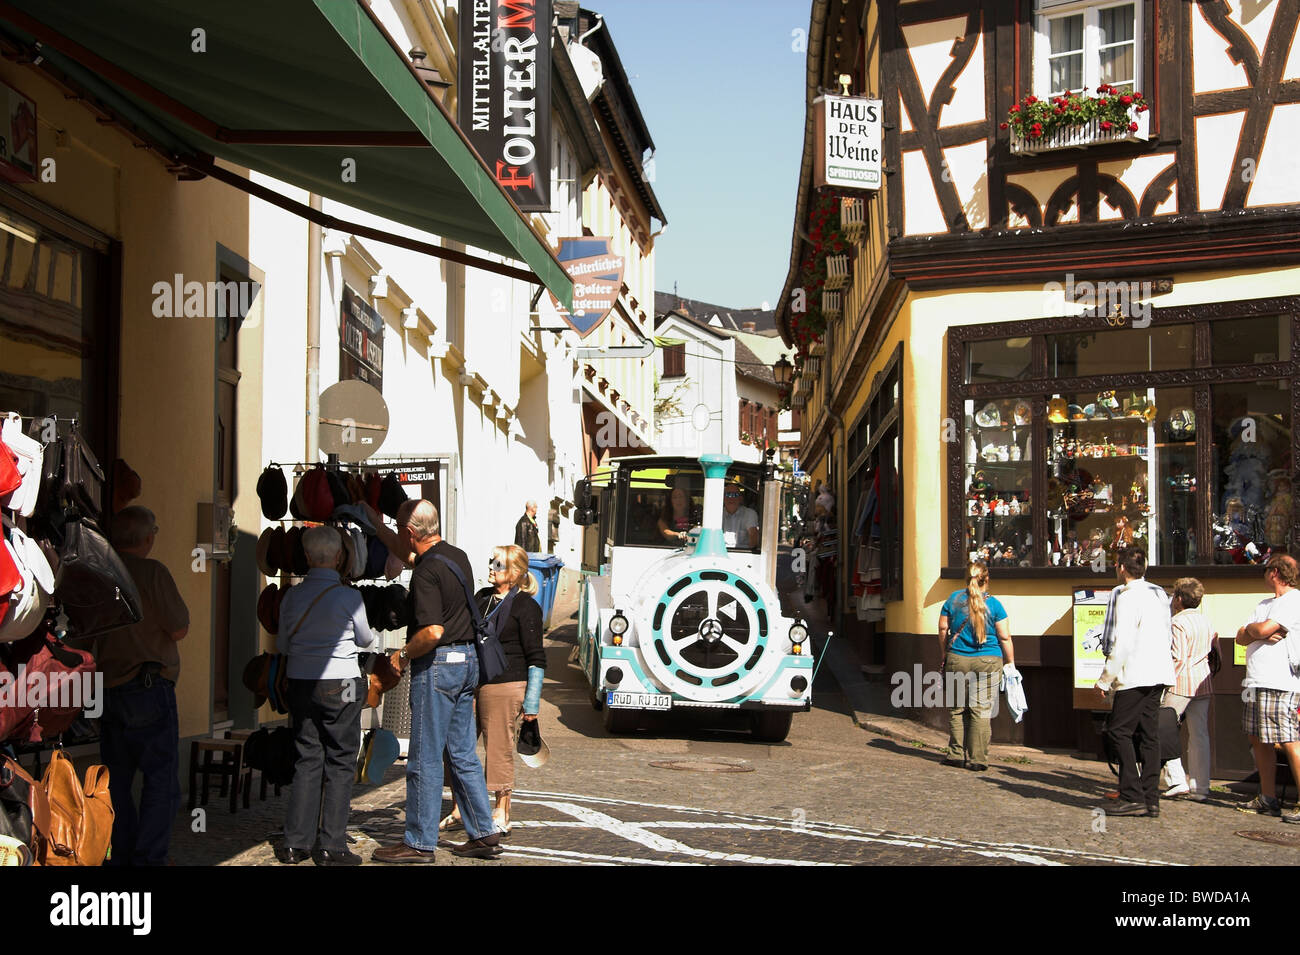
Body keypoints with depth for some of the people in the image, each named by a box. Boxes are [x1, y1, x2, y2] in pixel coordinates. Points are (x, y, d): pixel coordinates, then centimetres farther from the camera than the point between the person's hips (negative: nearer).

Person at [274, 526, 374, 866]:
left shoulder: (292, 596, 0)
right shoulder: (349, 596, -11)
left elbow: (282, 644, 11)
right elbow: (365, 639, 4)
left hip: (300, 683, 4)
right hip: (341, 685, -4)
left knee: (306, 762, 11)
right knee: (339, 764, 4)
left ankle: (295, 844, 12)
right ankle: (331, 846, 4)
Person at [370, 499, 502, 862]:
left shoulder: (427, 571, -18)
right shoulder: (458, 556, 10)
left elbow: (433, 631, -27)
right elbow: (410, 555, 31)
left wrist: (404, 655, -11)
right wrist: (378, 528, 36)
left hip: (437, 663, -9)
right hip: (468, 659, 9)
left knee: (425, 759, 0)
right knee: (462, 754, 14)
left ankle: (420, 843, 7)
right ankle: (484, 835, 16)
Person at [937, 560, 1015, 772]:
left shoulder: (954, 599, 1)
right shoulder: (994, 604, -4)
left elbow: (943, 629, 6)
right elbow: (1005, 637, -4)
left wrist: (945, 655, 18)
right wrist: (1011, 663, 5)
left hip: (957, 660, 2)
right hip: (988, 662, -2)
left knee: (957, 709, 12)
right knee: (981, 711, 2)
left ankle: (957, 754, 13)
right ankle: (977, 759, 1)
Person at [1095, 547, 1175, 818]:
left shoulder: (1127, 596, -12)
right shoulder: (1159, 594, 15)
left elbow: (1122, 643, -17)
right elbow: (1168, 637, 19)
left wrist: (1105, 680, -11)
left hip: (1135, 674, -9)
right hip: (1159, 673, 9)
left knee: (1119, 731, -5)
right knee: (1149, 734, 8)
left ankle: (1132, 797, -9)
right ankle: (1151, 800, 8)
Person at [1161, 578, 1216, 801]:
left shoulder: (1178, 622, -11)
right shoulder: (1205, 620, 11)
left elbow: (1178, 658, -17)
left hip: (1181, 684, -7)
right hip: (1203, 684, 7)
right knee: (1200, 735, 7)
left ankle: (1177, 780, -5)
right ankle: (1200, 787, 7)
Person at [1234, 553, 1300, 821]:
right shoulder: (1265, 604, 22)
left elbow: (1263, 629, -20)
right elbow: (1241, 637, 14)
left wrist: (1252, 628, 3)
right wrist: (1259, 633, -6)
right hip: (1256, 683, 10)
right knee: (1259, 741, 12)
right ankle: (1268, 799, 20)